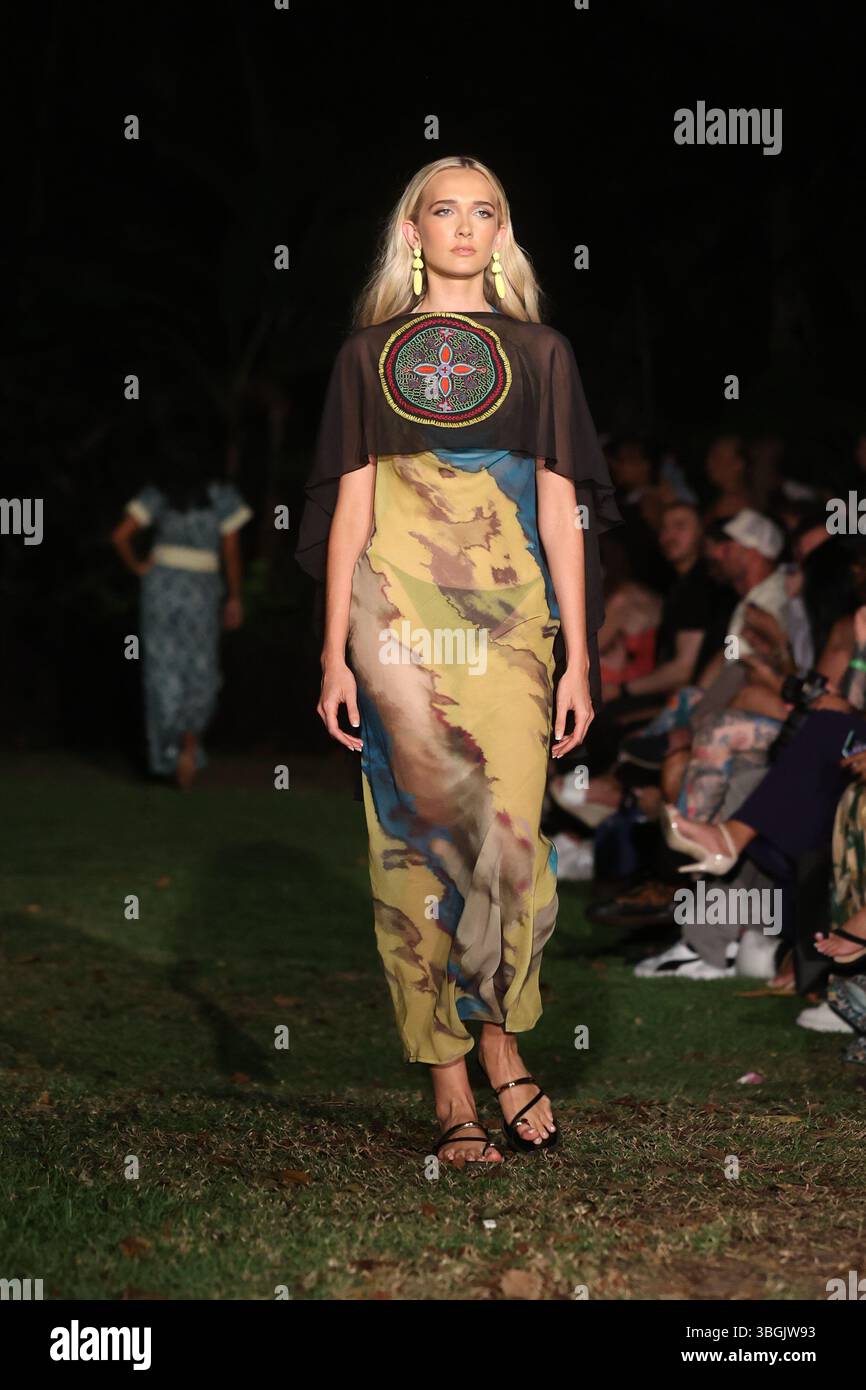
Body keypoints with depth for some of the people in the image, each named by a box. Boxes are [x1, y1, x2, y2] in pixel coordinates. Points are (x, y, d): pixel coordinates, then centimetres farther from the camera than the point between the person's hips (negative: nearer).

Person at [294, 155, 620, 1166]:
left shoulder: (539, 353, 13)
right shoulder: (368, 353, 12)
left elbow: (561, 511, 9)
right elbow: (349, 510, 8)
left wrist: (579, 657, 3)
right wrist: (335, 652, 0)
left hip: (510, 618, 0)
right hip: (397, 620, 0)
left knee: (508, 837, -12)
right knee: (415, 843, -4)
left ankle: (500, 1038, 10)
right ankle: (450, 1090, 1)